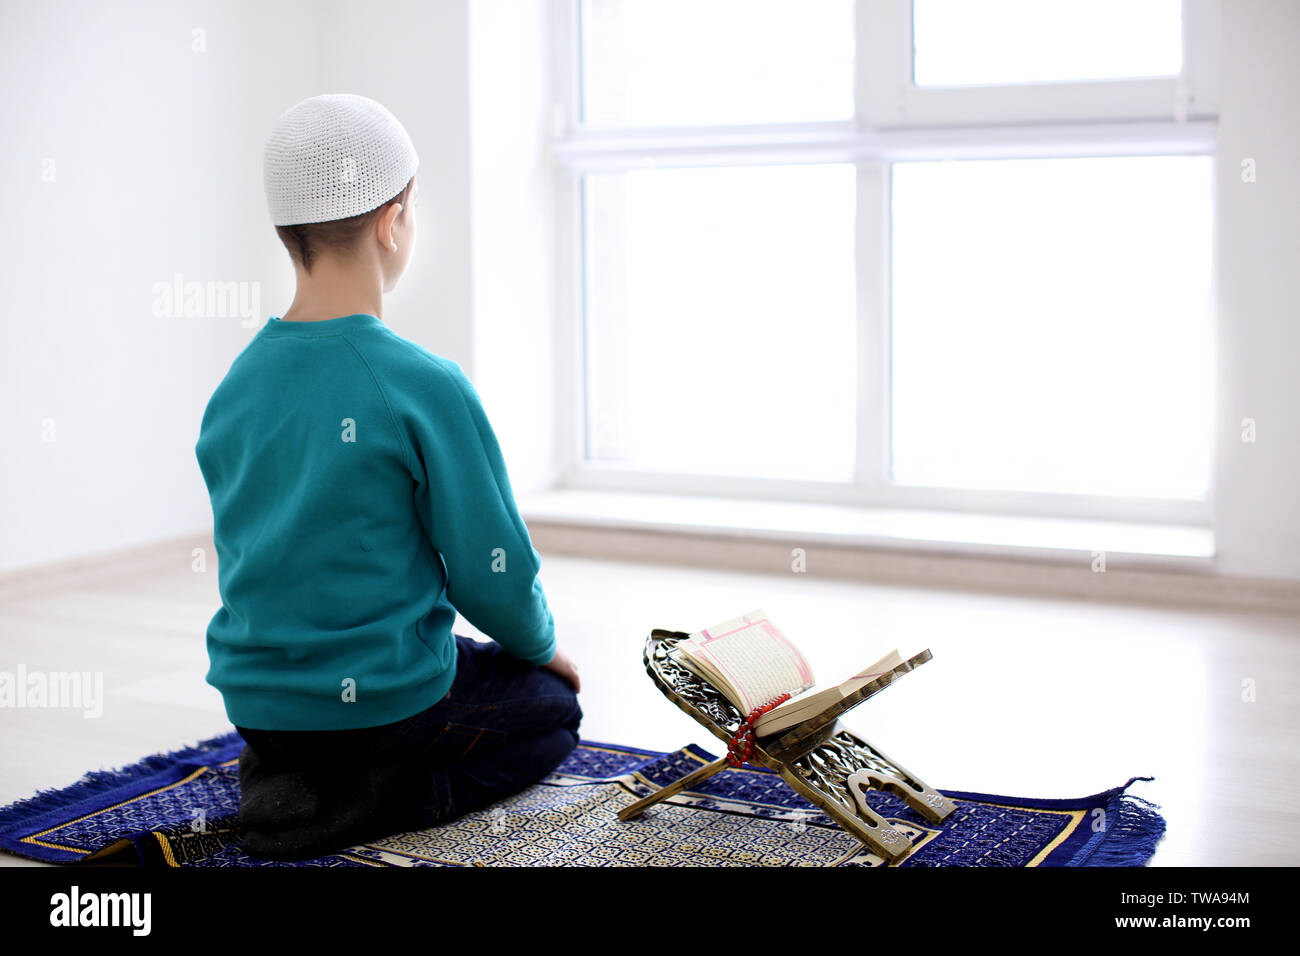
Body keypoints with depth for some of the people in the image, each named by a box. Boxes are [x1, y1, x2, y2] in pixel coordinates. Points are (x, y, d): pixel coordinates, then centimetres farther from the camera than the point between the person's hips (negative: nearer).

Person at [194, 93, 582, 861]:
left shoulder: (234, 389, 0)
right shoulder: (426, 386, -20)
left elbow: (252, 555, 12)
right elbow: (494, 574, -15)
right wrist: (542, 646, 8)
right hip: (383, 700, -8)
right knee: (551, 703, 21)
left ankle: (291, 782, 13)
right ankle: (370, 805, -3)